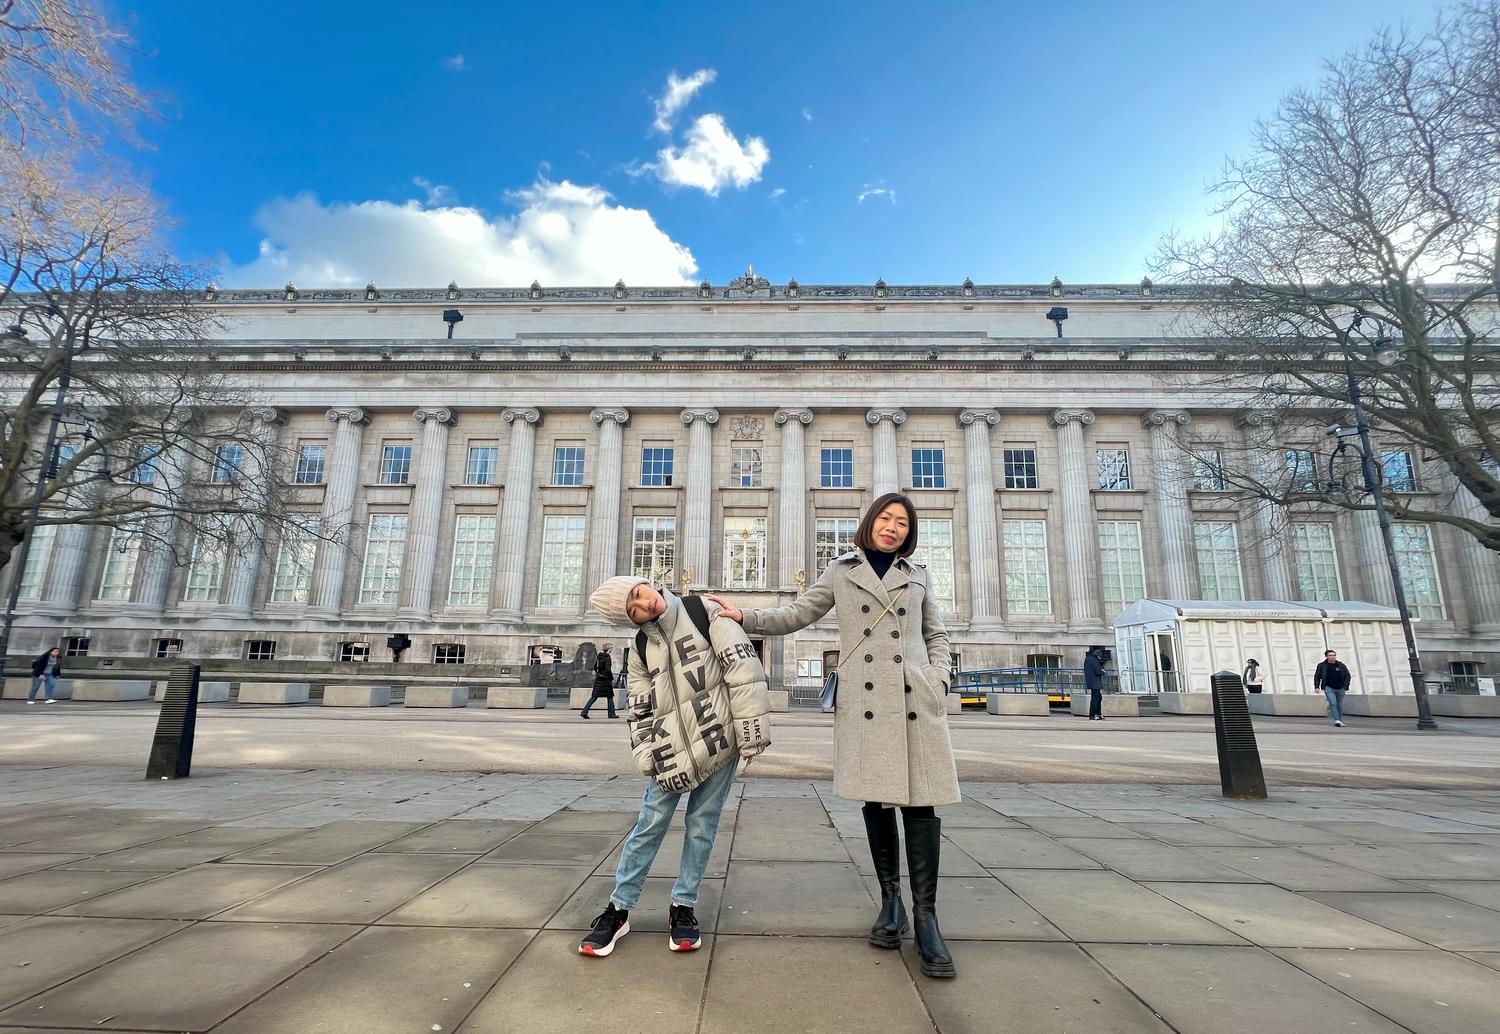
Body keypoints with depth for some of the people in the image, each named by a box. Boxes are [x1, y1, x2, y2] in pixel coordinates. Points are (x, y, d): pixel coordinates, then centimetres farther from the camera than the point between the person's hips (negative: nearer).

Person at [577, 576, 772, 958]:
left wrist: (751, 730, -15)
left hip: (719, 740, -2)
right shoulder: (641, 648, 6)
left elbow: (742, 665, -11)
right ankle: (618, 909, 21)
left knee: (702, 825, 8)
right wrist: (650, 761, -3)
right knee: (650, 823, 4)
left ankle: (683, 907, 25)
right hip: (672, 751, 2)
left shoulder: (704, 614, -4)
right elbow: (641, 712, 8)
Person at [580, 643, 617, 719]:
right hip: (605, 679, -7)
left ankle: (584, 712, -2)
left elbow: (595, 667, 13)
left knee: (594, 696, 7)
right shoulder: (607, 657, -14)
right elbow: (608, 669, -19)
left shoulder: (598, 656, 7)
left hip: (598, 679, 7)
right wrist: (612, 678, -9)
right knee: (610, 696, 8)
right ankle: (611, 714, 14)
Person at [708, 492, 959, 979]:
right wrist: (744, 617, -1)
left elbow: (936, 635, 20)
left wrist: (939, 680, 4)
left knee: (919, 801, -4)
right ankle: (890, 902, 23)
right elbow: (796, 614, 10)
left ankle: (925, 917, 7)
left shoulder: (918, 575, 17)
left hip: (916, 700, 1)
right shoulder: (841, 572, 12)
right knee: (876, 800, 5)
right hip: (863, 701, -1)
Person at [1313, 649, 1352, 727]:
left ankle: (1340, 721, 23)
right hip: (1329, 688, -2)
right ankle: (1336, 720, -23)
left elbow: (1347, 676, 9)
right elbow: (1317, 676, 7)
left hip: (1340, 689, 3)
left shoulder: (1341, 665, 6)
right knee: (1333, 703, -19)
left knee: (1340, 706, 9)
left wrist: (1345, 686, -3)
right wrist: (1317, 686, -2)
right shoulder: (1322, 666, 2)